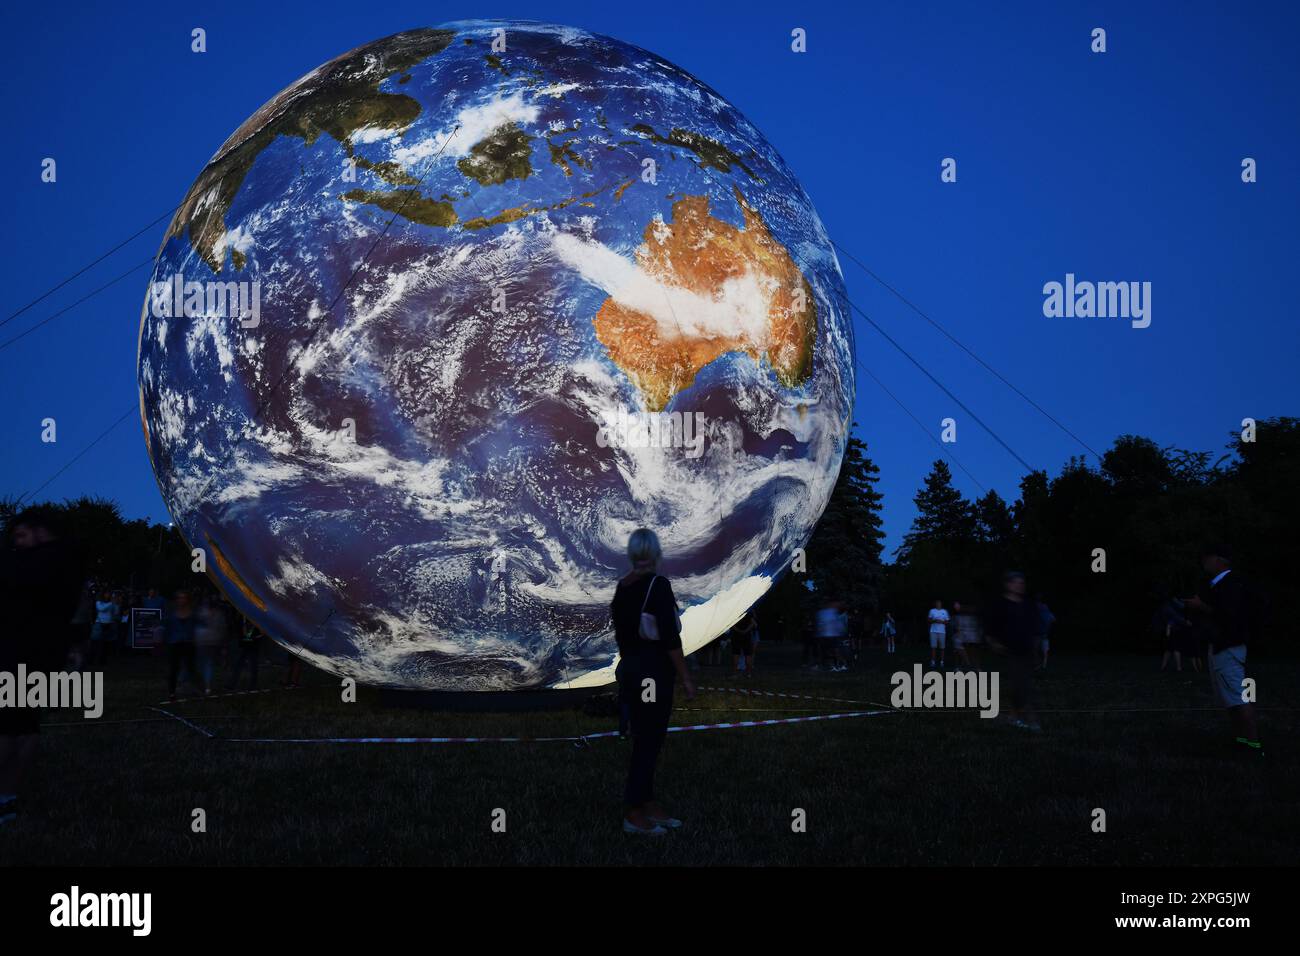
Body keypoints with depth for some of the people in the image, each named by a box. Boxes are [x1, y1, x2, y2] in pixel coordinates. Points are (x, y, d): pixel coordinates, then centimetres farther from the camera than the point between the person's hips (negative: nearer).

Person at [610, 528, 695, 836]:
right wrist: (686, 679, -12)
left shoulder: (623, 585, 8)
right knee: (648, 741, -2)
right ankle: (634, 814, 1)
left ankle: (648, 804, 22)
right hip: (653, 671, -8)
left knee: (644, 740, 15)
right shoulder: (658, 584, -15)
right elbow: (670, 637, -18)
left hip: (629, 668, 8)